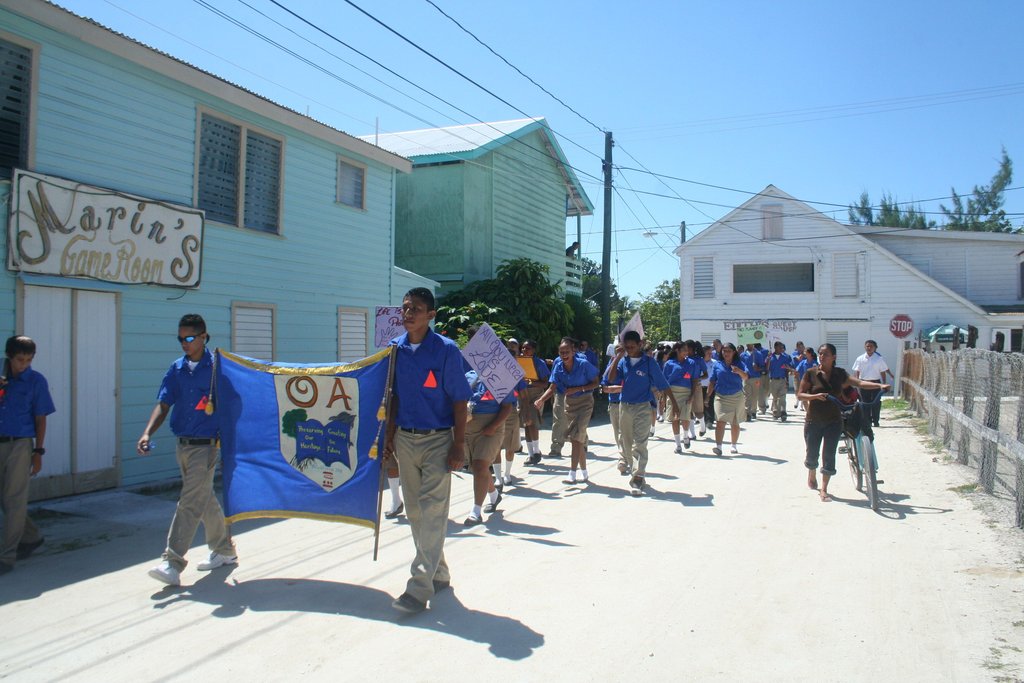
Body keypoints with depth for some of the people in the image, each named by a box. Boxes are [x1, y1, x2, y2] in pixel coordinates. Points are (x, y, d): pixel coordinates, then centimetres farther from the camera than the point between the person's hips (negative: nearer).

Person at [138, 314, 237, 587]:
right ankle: (225, 551, 30)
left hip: (206, 446, -6)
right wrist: (147, 434, -12)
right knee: (205, 500, 16)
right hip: (183, 445, 6)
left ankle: (173, 563, -8)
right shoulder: (176, 369, 8)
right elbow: (163, 405, 3)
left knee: (190, 503, -9)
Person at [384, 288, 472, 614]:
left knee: (432, 512, -6)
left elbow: (459, 400, -9)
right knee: (415, 512, 12)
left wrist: (458, 445, -13)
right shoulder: (395, 348, 5)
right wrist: (390, 434, 10)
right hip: (405, 439, 6)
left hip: (437, 440, -6)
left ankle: (419, 587, -2)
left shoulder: (446, 350, -10)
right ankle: (439, 574, 28)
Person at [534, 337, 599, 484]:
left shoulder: (583, 364, -21)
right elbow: (552, 388, -10)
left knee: (576, 436, -15)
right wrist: (541, 400, -27)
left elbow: (595, 383, -13)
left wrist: (578, 389, -24)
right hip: (569, 402, 5)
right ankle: (584, 473, 25)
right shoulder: (558, 366, -9)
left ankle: (572, 474, -13)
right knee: (578, 438, 13)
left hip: (584, 402, -5)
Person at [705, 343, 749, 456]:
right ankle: (718, 446, -20)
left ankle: (734, 446, 24)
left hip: (736, 397, 0)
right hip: (721, 397, 0)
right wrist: (707, 396, 4)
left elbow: (746, 377, -14)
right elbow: (712, 382, 7)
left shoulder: (740, 364, 2)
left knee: (735, 423, 11)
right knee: (720, 421, -14)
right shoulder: (716, 365, 6)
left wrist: (739, 371, -35)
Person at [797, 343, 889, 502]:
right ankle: (811, 476, 39)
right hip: (814, 421, -1)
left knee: (829, 455, -2)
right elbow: (799, 394, -6)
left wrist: (880, 385, -18)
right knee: (812, 454, 8)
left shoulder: (839, 374, 3)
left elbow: (859, 383, -5)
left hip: (833, 421, 1)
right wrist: (815, 396, -23)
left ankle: (823, 489, 7)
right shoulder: (811, 373, -5)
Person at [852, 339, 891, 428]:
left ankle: (875, 421, 10)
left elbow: (883, 372, 5)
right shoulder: (860, 359, 3)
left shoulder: (879, 359, 2)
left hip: (876, 383, -1)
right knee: (865, 403, 4)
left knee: (876, 403, 1)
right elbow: (856, 372, 3)